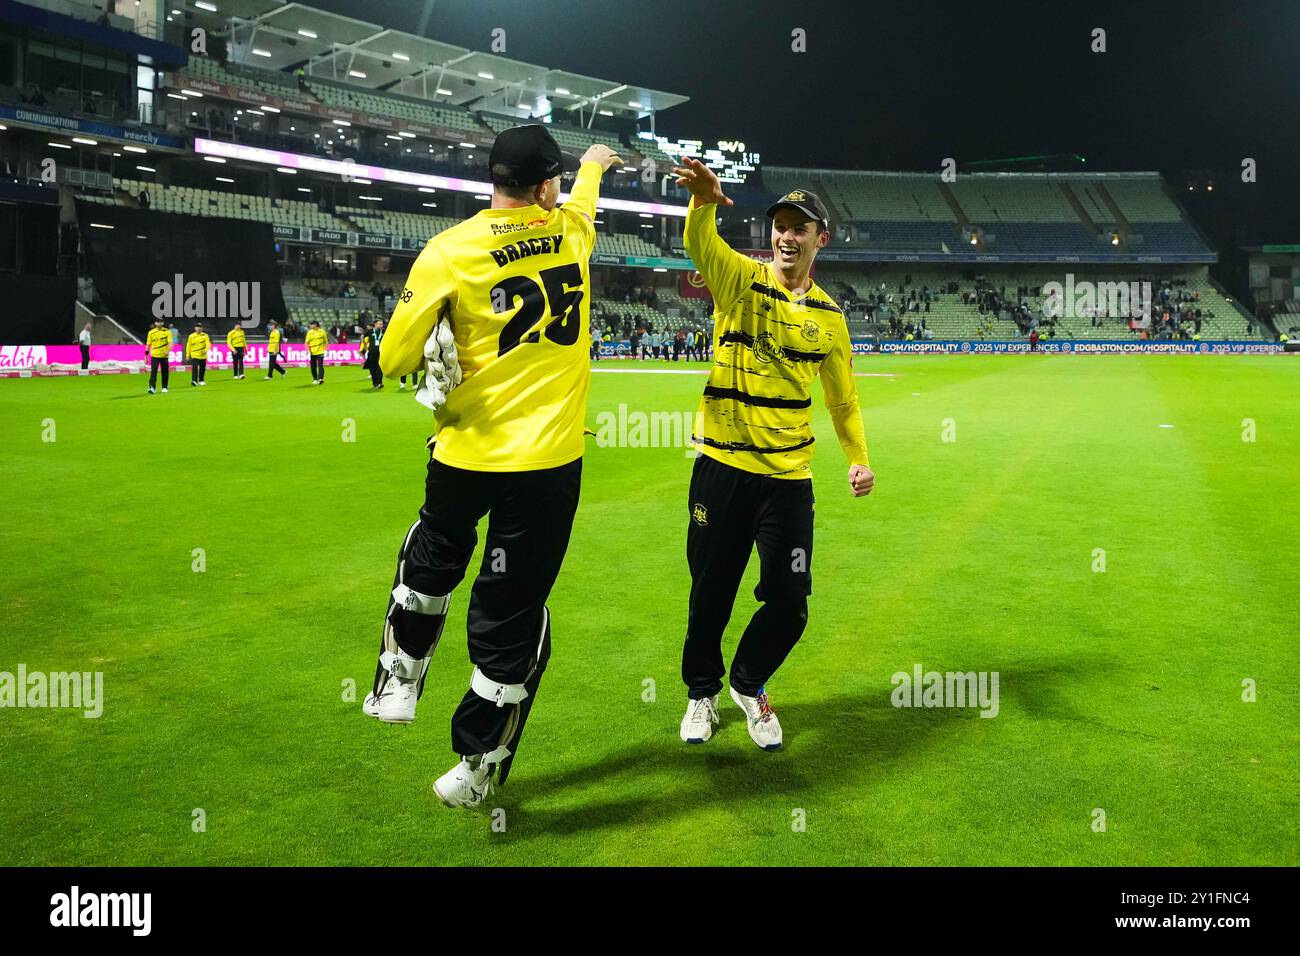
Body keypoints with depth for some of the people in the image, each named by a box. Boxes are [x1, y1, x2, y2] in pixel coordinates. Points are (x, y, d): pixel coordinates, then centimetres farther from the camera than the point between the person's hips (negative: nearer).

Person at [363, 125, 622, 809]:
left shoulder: (449, 251, -8)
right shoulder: (571, 231, 0)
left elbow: (393, 359, -7)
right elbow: (582, 200, 27)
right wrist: (593, 166, 48)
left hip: (466, 451, 0)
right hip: (548, 458, 0)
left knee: (430, 564, 28)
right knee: (511, 610, 7)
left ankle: (397, 684, 43)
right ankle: (478, 764, 19)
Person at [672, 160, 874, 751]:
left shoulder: (828, 316, 7)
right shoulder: (739, 279, -2)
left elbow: (843, 399, 15)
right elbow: (698, 244, -25)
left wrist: (858, 458, -1)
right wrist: (704, 199, -47)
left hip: (788, 478, 2)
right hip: (721, 469, -2)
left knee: (789, 604, 2)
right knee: (710, 592, 10)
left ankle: (749, 684, 32)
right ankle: (702, 692, 35)